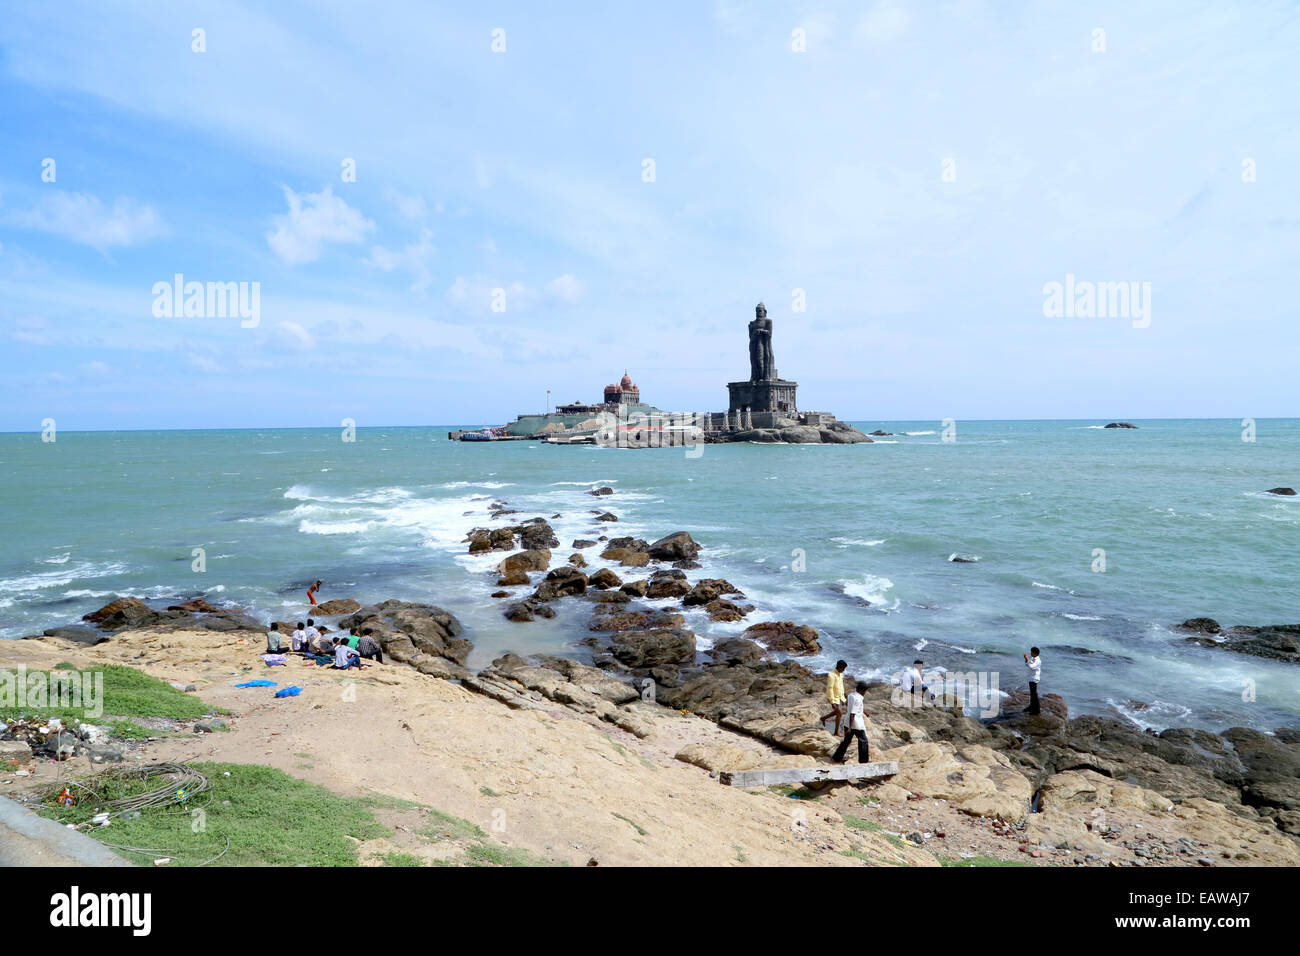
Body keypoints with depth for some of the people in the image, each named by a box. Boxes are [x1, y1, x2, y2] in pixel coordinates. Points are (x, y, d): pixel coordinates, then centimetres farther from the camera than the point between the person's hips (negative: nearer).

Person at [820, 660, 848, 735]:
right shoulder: (832, 675, -24)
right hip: (834, 698, -9)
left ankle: (824, 718, 37)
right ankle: (836, 732, 6)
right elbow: (830, 689, -25)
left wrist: (843, 697, 18)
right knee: (840, 713, -6)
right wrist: (832, 702, -25)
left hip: (839, 697, 9)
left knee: (837, 712, 19)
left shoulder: (841, 674, 5)